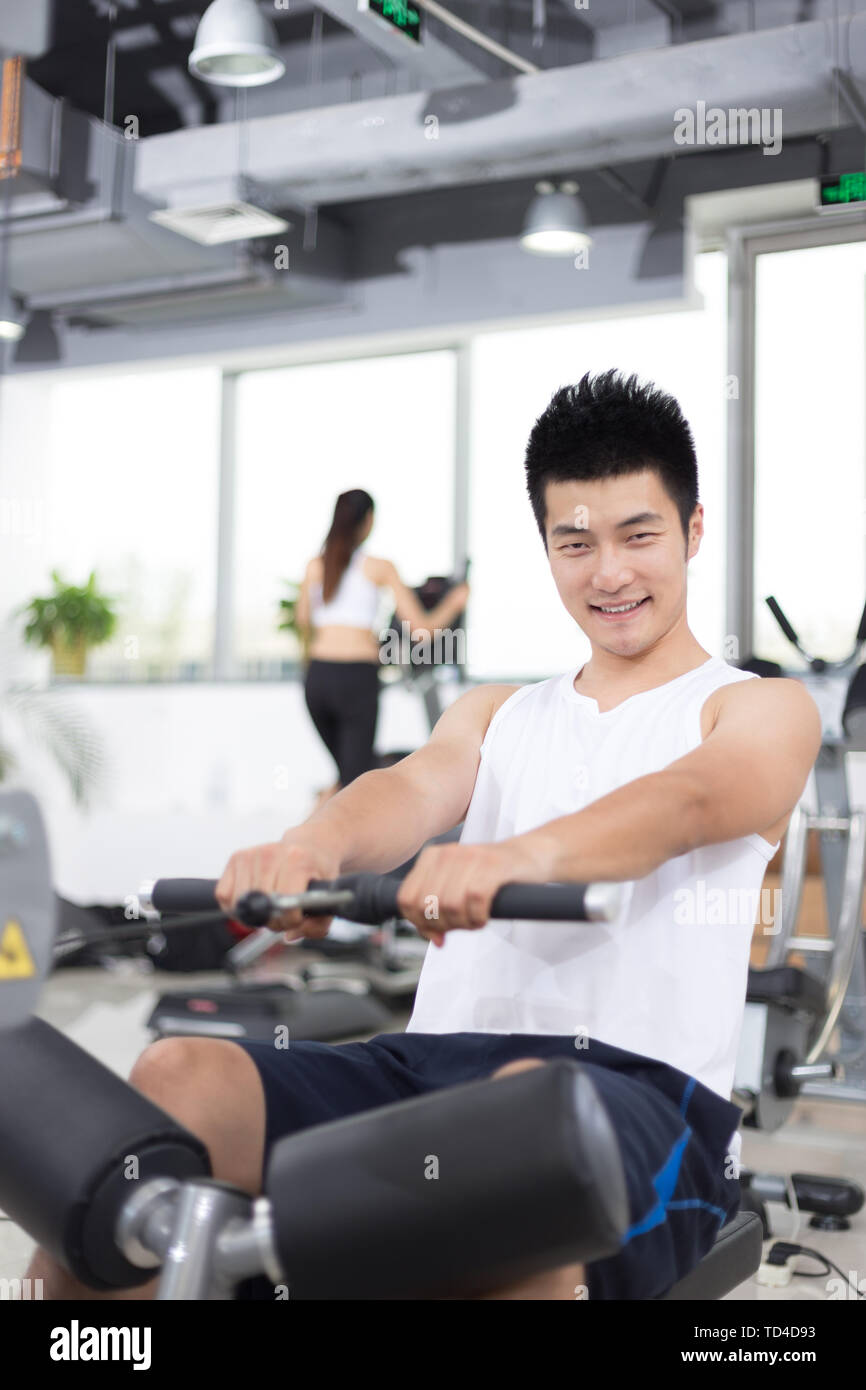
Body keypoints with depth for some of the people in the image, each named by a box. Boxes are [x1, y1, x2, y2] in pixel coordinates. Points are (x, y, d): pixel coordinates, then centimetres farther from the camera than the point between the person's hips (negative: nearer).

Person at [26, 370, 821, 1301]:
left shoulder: (764, 712, 11)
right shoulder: (497, 714, 25)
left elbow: (684, 804, -13)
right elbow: (418, 788, 2)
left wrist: (517, 855, -36)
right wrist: (312, 846, -24)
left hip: (637, 1086, -4)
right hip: (437, 1053, 5)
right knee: (173, 1081, -22)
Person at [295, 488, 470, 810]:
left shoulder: (315, 566, 9)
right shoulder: (380, 568, 0)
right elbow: (422, 628, 1)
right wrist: (454, 603, 18)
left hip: (317, 675, 4)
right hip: (357, 678, -4)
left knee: (347, 771, 23)